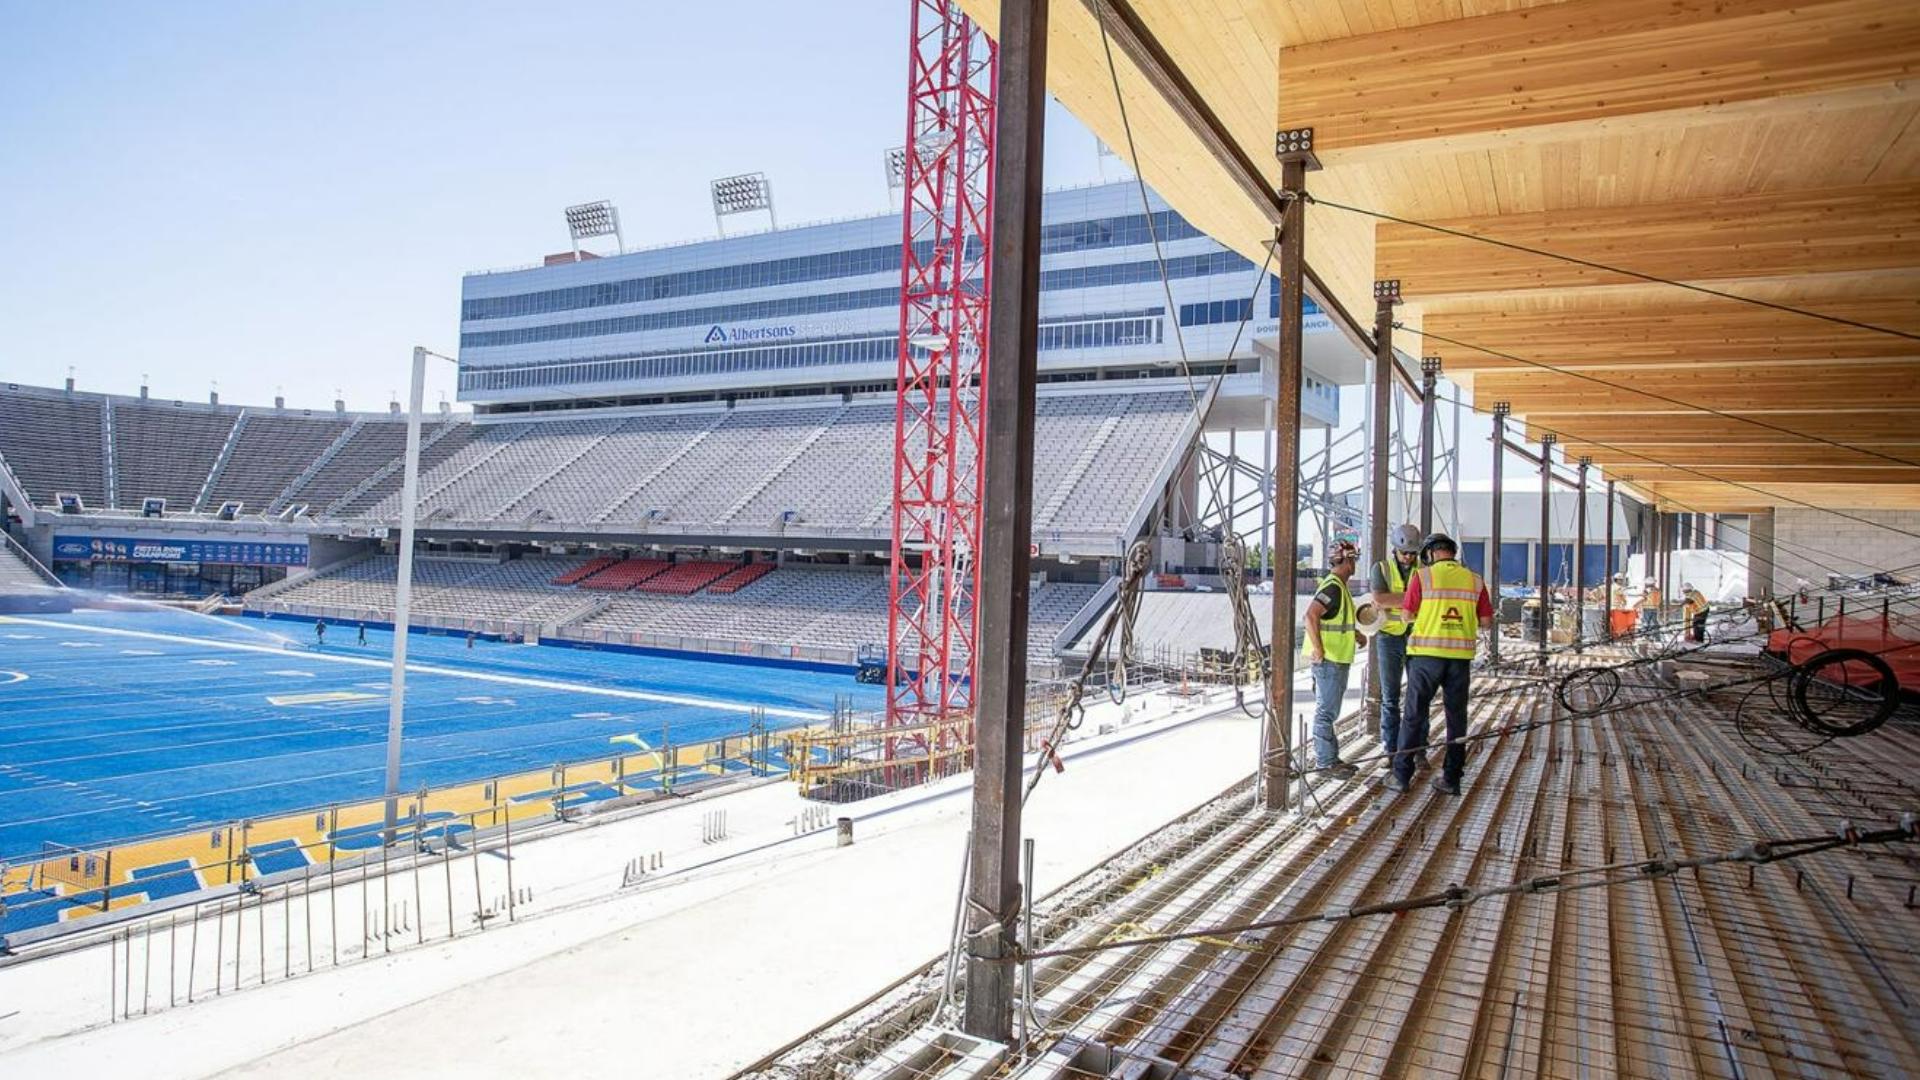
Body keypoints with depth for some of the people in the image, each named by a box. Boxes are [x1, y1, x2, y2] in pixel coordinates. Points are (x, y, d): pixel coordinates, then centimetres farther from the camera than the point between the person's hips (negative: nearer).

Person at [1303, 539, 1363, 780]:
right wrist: (1318, 649, -26)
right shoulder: (1332, 586, -18)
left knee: (1330, 712, 15)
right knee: (1326, 711, -4)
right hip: (1327, 660, -10)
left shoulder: (1339, 586, 15)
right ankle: (1326, 762, 1)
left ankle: (1332, 758, 24)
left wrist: (1353, 635, 24)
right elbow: (1311, 616, -29)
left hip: (1338, 660, 10)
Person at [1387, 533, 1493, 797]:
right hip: (1461, 656, 3)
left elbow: (1408, 615, -2)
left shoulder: (1422, 577, -5)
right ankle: (1451, 779, 16)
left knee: (1413, 716, 6)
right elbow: (1486, 622, 4)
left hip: (1427, 654, -2)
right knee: (1457, 718, 12)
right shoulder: (1475, 580, 4)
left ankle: (1401, 775, 9)